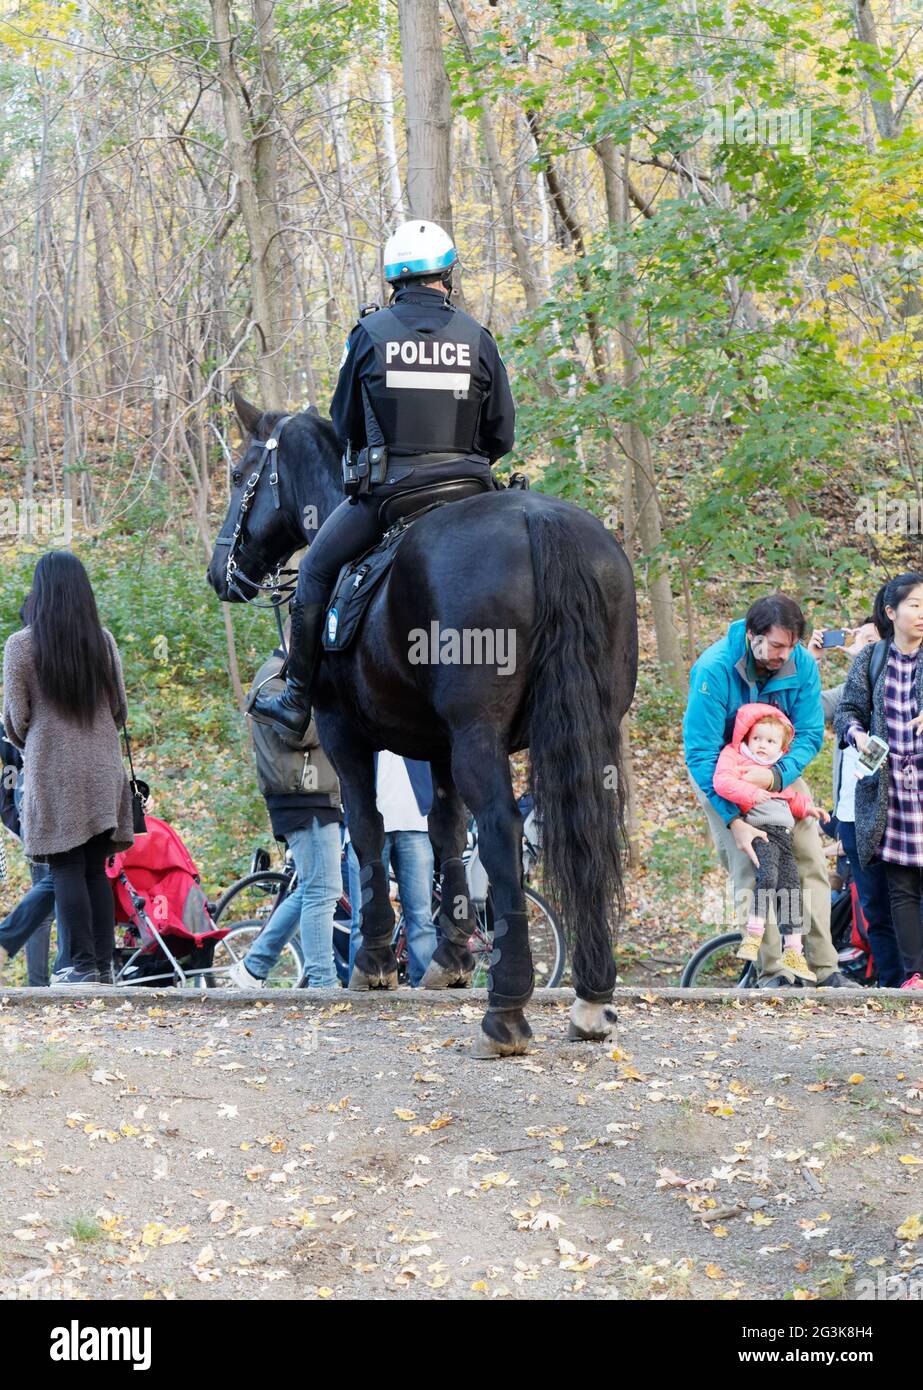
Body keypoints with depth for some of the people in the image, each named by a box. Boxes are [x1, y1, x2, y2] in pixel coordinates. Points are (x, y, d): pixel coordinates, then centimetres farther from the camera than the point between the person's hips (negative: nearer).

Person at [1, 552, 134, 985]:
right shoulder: (103, 640, 4)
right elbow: (120, 708, 9)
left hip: (53, 771, -4)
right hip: (103, 770, 4)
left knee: (66, 869, -1)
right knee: (96, 869, 9)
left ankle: (83, 964, -5)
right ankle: (104, 964, 8)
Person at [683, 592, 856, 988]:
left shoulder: (802, 665, -17)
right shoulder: (713, 670, -30)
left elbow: (809, 734, -12)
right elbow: (701, 753, -29)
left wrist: (776, 774, -33)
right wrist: (735, 821, -33)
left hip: (780, 771, 4)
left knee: (811, 861, -4)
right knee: (750, 870, -16)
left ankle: (826, 969, 2)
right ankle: (771, 974, -12)